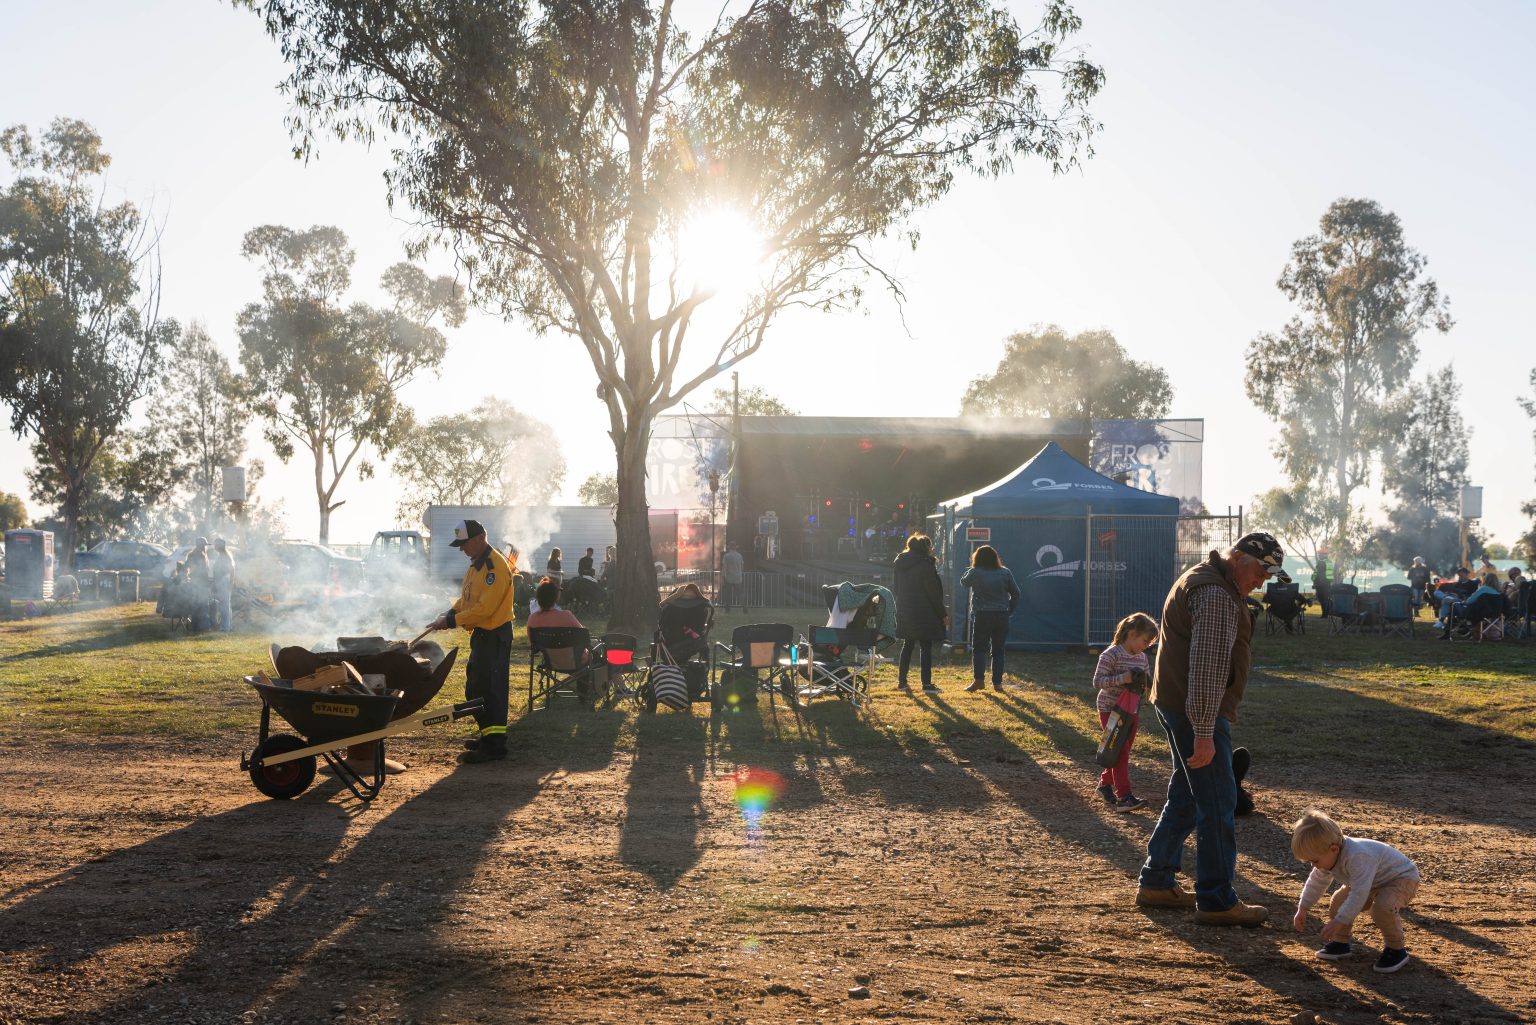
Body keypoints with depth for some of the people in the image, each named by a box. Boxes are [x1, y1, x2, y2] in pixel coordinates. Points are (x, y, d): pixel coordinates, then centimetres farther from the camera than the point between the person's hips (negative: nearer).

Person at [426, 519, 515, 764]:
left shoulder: (495, 566, -20)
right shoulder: (476, 564, 13)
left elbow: (485, 608, -25)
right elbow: (466, 598, 20)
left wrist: (452, 621, -21)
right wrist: (450, 613, 1)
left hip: (495, 636, -10)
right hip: (481, 634, 10)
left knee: (490, 689, -9)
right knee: (475, 689, 16)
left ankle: (494, 745, -6)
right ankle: (487, 735, 27)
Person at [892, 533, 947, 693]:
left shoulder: (900, 564, 8)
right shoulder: (925, 565, -14)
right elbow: (934, 593, -13)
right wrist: (943, 614, -6)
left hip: (905, 612, 7)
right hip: (923, 613, -7)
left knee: (907, 645, 16)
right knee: (926, 647, -3)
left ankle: (902, 680, 18)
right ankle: (926, 683, -6)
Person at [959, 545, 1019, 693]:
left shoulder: (975, 573, -6)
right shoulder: (1005, 573, 3)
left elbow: (963, 582, 12)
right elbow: (1015, 593, 7)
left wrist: (971, 568, 19)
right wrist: (1010, 611, 13)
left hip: (982, 616, -3)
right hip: (1002, 616, 3)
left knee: (978, 649, 5)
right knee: (998, 650, 9)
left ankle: (979, 680, -5)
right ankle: (997, 683, 7)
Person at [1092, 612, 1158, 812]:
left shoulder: (1141, 657, 7)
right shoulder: (1111, 655, -16)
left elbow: (1146, 680, 18)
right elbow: (1098, 681, -20)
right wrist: (1122, 679, -31)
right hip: (1110, 710, -7)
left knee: (1122, 752, 14)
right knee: (1121, 752, -12)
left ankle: (1105, 784, 33)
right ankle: (1124, 797, -15)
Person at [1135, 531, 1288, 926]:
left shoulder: (1201, 579, 17)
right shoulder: (1217, 595, -18)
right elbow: (1208, 667, -25)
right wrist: (1204, 733, -27)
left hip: (1174, 704, 11)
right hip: (1198, 714, -11)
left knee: (1185, 797, 17)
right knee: (1218, 804, -5)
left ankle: (1155, 882, 24)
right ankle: (1217, 902, -1)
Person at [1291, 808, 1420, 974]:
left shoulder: (1357, 857, -41)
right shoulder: (1328, 856, -11)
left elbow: (1359, 894, -45)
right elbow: (1316, 882, 6)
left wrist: (1338, 922, -43)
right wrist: (1302, 909, 3)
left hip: (1402, 878, -9)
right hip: (1375, 883, 9)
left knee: (1382, 907, -34)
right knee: (1339, 901, 4)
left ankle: (1396, 950, -14)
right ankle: (1340, 943, 20)